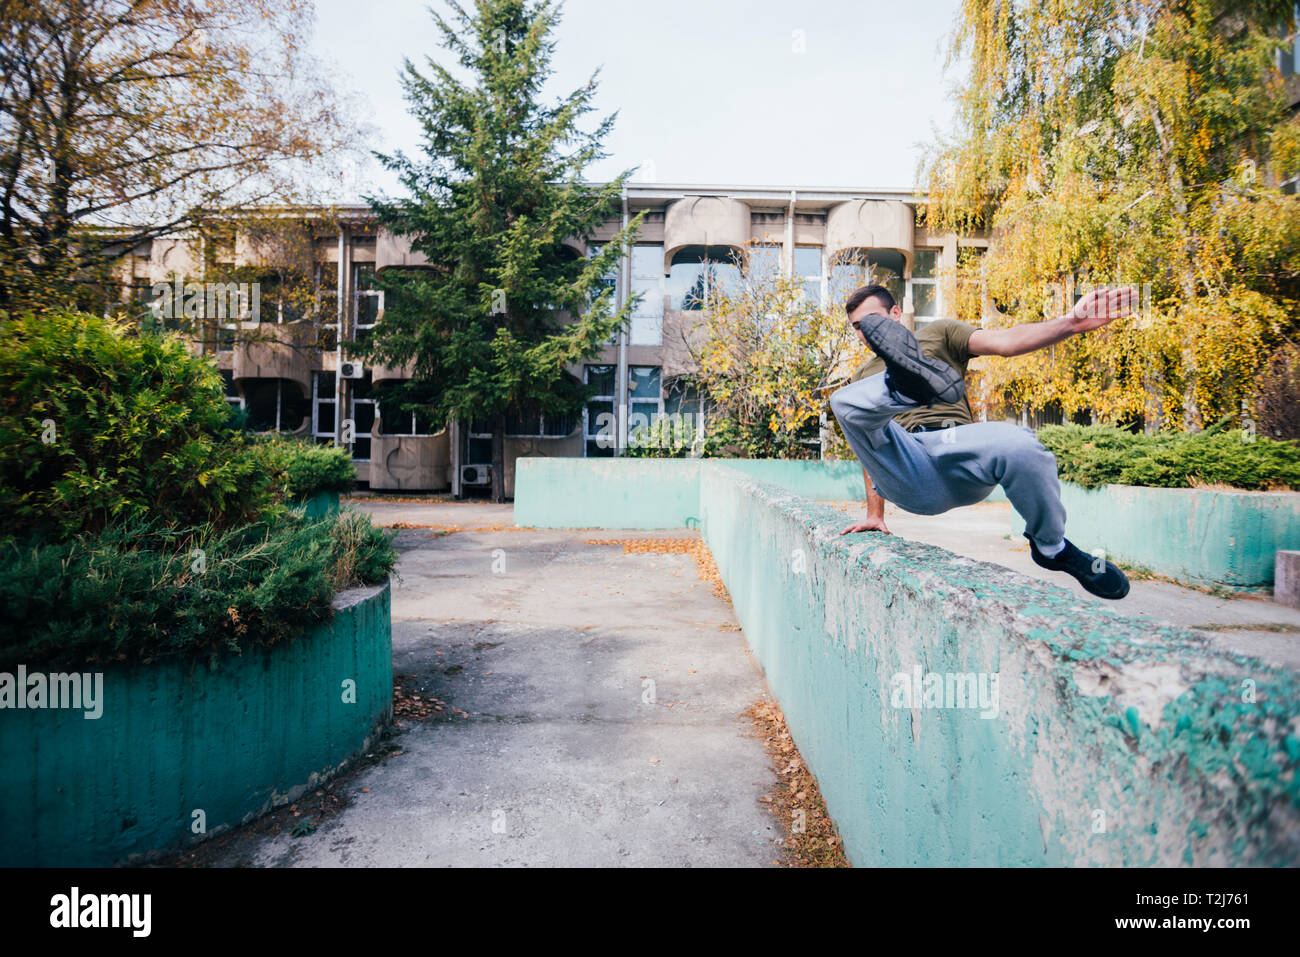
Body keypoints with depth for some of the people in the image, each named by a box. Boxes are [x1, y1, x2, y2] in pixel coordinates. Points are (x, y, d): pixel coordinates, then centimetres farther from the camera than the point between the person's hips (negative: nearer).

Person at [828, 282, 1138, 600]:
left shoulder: (939, 333, 21)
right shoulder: (862, 379, 28)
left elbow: (1004, 342, 2)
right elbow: (871, 448, 25)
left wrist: (1071, 323, -18)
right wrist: (874, 515, 16)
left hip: (958, 448, 0)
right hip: (908, 478, 1)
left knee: (1020, 443, -33)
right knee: (844, 400, -19)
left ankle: (1052, 547, -6)